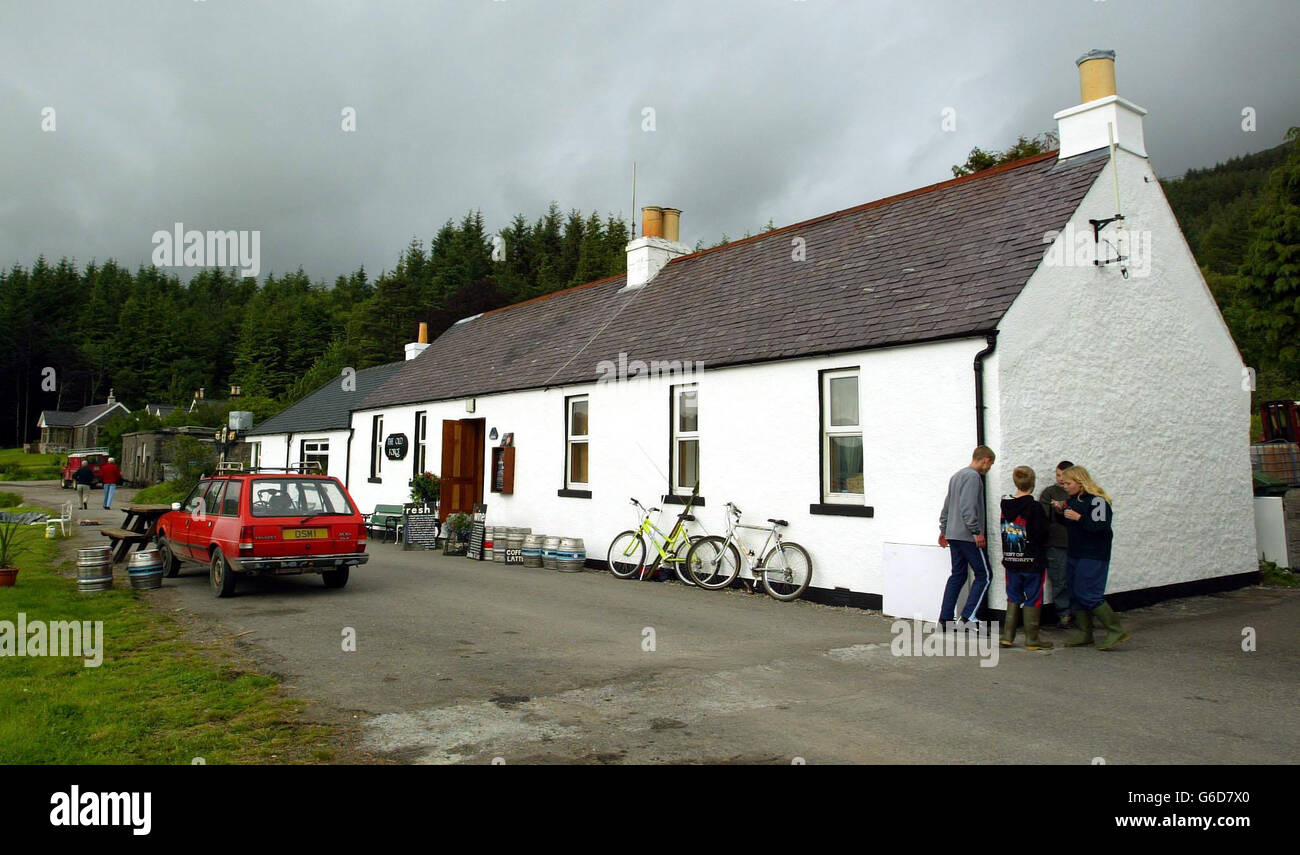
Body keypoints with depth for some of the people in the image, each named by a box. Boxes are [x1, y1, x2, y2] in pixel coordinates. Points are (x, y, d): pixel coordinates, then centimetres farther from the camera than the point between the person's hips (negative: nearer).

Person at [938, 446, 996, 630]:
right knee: (983, 575, -2)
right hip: (968, 536, -9)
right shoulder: (973, 476, -11)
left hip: (953, 535, 9)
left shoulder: (957, 475, 18)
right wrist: (977, 532, -19)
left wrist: (943, 529, 25)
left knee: (957, 575, 11)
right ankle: (969, 616, -7)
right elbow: (968, 507, -21)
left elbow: (947, 506, 22)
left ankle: (945, 618, 9)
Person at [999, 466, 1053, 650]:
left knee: (1013, 598, 14)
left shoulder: (1005, 504, 2)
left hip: (1011, 560, 5)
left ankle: (1007, 636, 14)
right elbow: (1041, 534, -13)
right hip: (1032, 562, -5)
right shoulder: (1034, 507, -15)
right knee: (1033, 600, 4)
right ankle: (1032, 639, 10)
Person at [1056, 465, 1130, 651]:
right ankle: (1085, 634, 20)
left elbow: (1102, 526, -24)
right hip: (1074, 555, 9)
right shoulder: (1072, 499, 11)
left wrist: (1079, 518, -24)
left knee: (1088, 594, -11)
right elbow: (1067, 524, 21)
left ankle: (1116, 631, -1)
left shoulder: (1097, 500, -15)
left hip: (1094, 557, -9)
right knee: (1075, 595, 11)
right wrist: (1061, 512, 3)